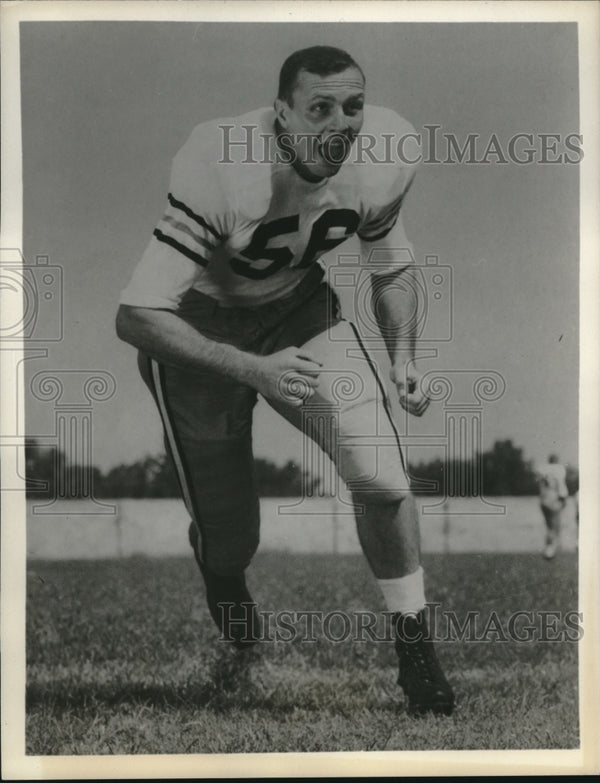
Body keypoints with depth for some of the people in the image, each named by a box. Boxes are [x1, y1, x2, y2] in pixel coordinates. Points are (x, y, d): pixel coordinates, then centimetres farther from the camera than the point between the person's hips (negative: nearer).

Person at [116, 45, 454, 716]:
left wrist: (403, 355, -11)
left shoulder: (384, 157, -17)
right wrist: (254, 369, -42)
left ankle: (414, 647, 9)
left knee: (383, 481, -15)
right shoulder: (218, 170, -34)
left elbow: (392, 269, 5)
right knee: (228, 535, 5)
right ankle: (221, 572, 47)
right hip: (195, 325, -3)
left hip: (300, 305, 3)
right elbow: (136, 316, -34)